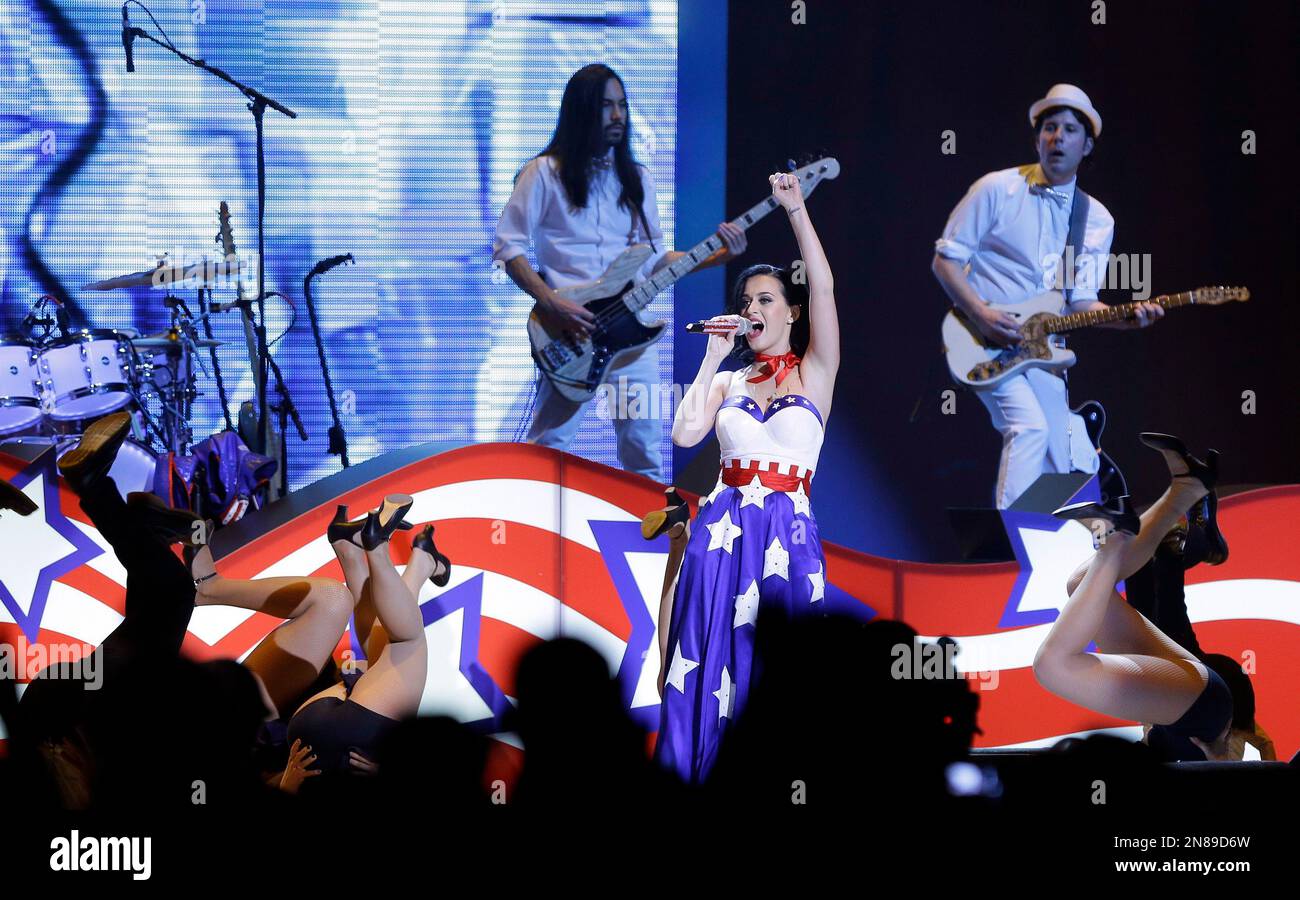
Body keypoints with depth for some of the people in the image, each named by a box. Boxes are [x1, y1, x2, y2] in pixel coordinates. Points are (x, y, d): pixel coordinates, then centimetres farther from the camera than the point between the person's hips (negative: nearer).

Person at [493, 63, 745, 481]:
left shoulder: (636, 178, 16)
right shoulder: (546, 173, 0)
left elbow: (653, 257, 16)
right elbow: (508, 245, -4)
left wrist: (716, 257, 1)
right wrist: (552, 304, -15)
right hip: (569, 334, -5)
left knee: (645, 452, 4)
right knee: (547, 447, -8)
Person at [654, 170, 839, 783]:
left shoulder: (814, 373, 6)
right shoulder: (727, 382, 14)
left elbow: (823, 288, -6)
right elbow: (685, 433, -3)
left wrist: (796, 209, -11)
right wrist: (713, 358, 2)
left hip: (787, 532, -2)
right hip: (722, 529, 2)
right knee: (710, 661, -1)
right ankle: (696, 786, 2)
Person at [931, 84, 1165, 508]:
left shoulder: (1096, 219, 7)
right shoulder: (997, 190, -6)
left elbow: (1080, 301, 3)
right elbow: (946, 260, -5)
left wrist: (1127, 317, -17)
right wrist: (981, 315, -19)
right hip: (985, 342, -5)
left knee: (1071, 466, 3)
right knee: (1029, 426, -27)